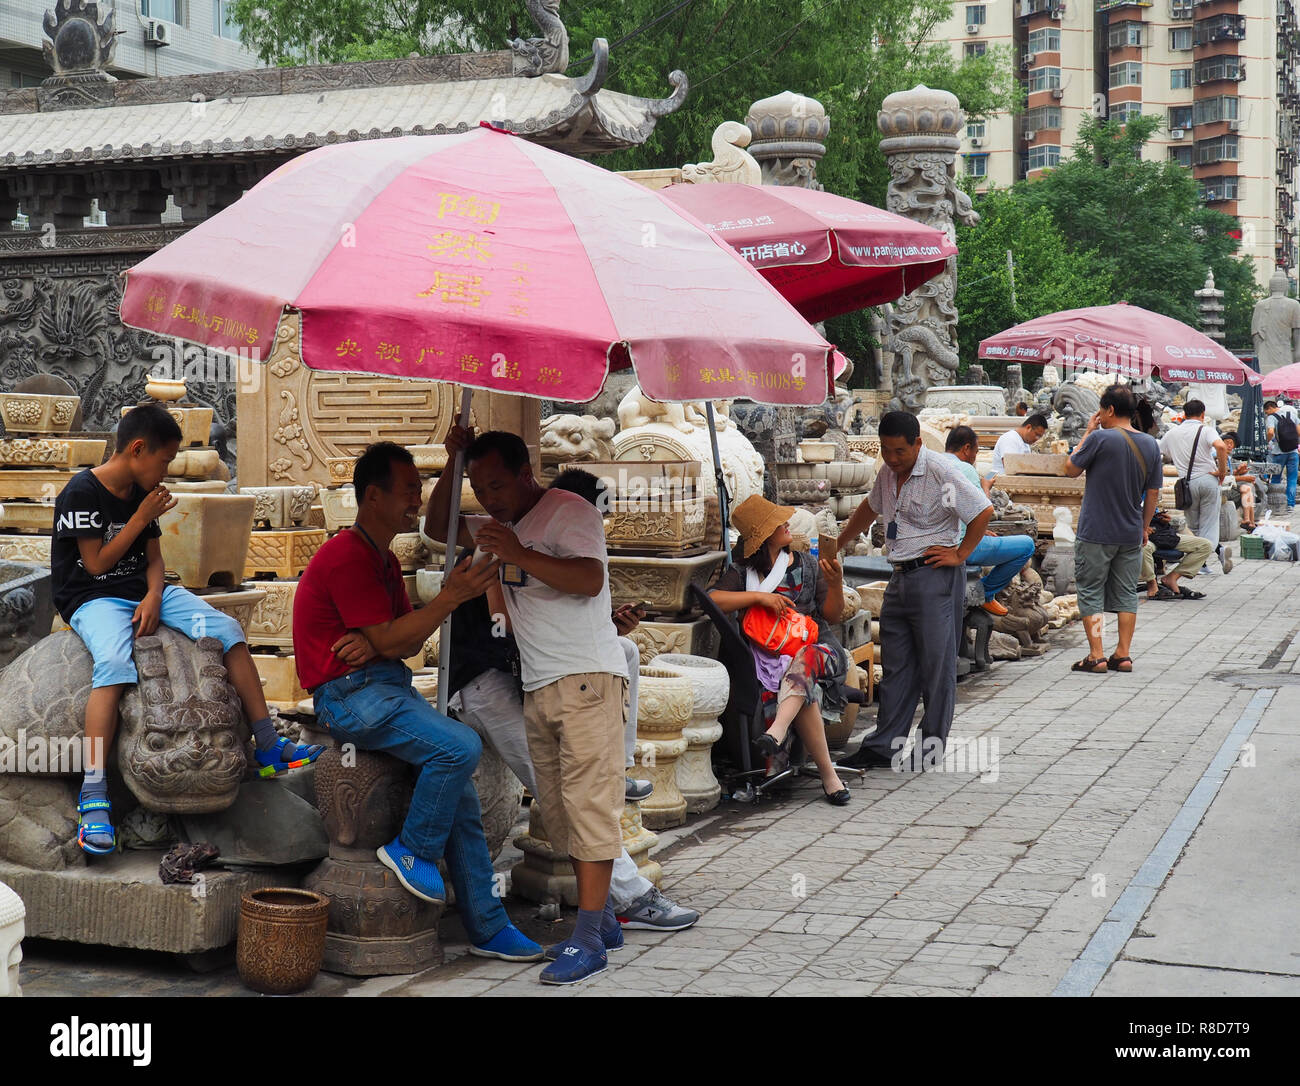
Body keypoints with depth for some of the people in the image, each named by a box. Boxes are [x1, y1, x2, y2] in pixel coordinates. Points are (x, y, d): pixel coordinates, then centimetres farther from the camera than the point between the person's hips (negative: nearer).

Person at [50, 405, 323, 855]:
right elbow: (96, 564, -14)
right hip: (93, 598, -7)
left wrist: (154, 596, -9)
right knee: (114, 661, -37)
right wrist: (141, 518, -11)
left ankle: (268, 750, -4)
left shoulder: (142, 494, 11)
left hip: (143, 591, 7)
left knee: (228, 629, -9)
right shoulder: (82, 493, -12)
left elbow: (153, 558, 12)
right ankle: (93, 797, -39)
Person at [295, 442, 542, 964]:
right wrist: (450, 596, -18)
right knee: (459, 746, -26)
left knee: (461, 791, 1)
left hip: (389, 686, 10)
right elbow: (390, 641, -17)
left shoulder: (385, 559, 19)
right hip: (351, 694, -10)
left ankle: (488, 927, 6)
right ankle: (411, 850, -4)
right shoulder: (347, 556, -14)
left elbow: (408, 642, 12)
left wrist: (373, 644, -11)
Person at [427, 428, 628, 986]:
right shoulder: (503, 524, 19)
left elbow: (590, 579, -21)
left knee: (588, 803, -11)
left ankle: (587, 939, -12)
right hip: (537, 688, 9)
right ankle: (602, 918, 17)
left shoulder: (569, 511, -8)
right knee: (558, 810, 8)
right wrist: (453, 464, 11)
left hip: (587, 680, -9)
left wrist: (519, 555, -28)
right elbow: (437, 527, 25)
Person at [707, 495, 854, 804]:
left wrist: (835, 584, -6)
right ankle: (828, 775, -35)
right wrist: (759, 596, -13)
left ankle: (776, 732, -57)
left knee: (802, 662, -38)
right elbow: (711, 600, -7)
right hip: (770, 655, -1)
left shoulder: (806, 564, 17)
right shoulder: (743, 570, 11)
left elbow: (832, 616, 14)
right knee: (808, 694, -34)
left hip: (815, 647, 1)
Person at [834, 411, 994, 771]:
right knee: (896, 665, 9)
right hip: (900, 577, 8)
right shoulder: (887, 473, 12)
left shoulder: (941, 471, -12)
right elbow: (870, 509, 31)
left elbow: (984, 512, -14)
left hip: (935, 577, -8)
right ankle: (884, 745, 13)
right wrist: (836, 545, 37)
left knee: (936, 664, -1)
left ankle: (932, 747, 7)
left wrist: (960, 555, -12)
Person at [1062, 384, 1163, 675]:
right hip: (1131, 534, 5)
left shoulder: (1100, 438, -15)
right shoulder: (1150, 444, 4)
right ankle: (1123, 654, 13)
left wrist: (1088, 433, 3)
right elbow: (1153, 492, 9)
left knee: (1091, 593, 2)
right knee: (1126, 593, 12)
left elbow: (1071, 469, -3)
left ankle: (1096, 656, 0)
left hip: (1096, 533, -5)